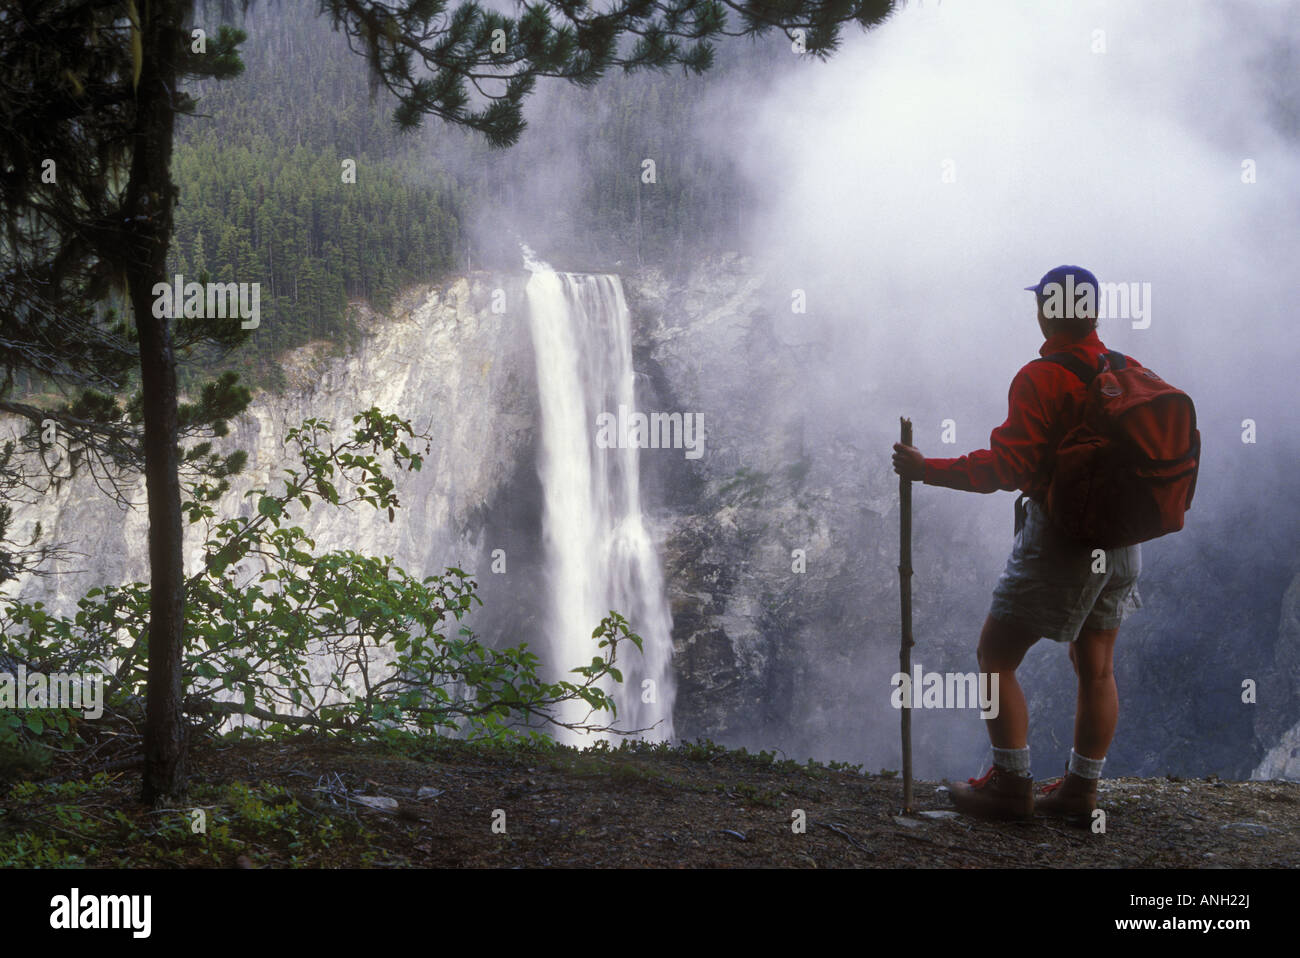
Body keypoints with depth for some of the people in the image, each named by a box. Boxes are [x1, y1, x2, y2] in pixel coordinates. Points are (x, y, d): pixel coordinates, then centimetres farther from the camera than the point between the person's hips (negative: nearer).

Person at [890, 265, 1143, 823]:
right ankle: (1081, 791, 20)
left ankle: (1011, 786, 6)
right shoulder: (1132, 375, 4)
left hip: (1060, 541, -7)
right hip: (1121, 544, 7)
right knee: (1096, 668, 13)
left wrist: (926, 470, -13)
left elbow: (1006, 467, -21)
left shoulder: (1041, 380, -17)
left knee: (996, 656, 5)